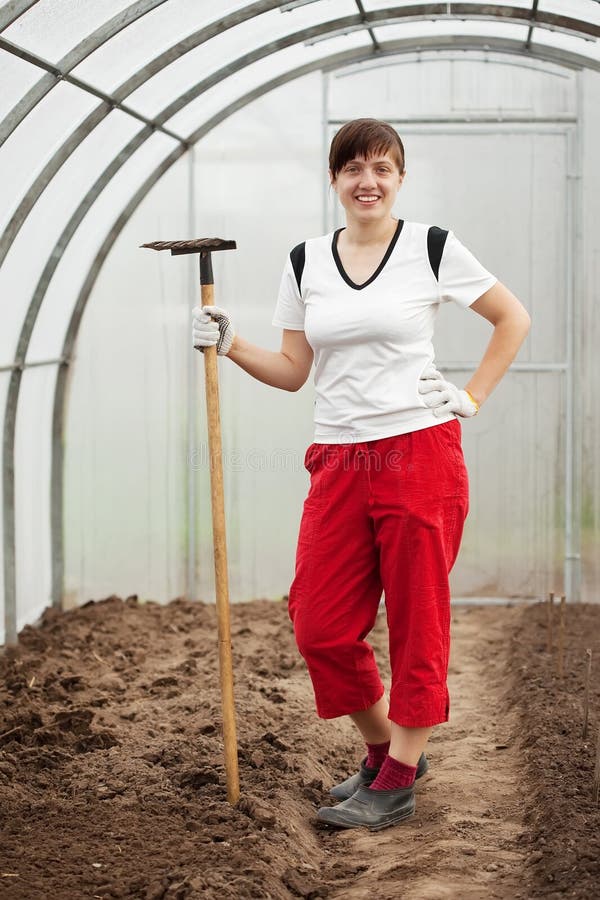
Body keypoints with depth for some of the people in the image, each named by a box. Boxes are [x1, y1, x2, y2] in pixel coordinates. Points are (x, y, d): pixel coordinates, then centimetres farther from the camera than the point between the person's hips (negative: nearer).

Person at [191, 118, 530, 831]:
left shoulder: (432, 249, 0)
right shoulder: (305, 263, 10)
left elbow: (513, 319, 10)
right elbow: (293, 370, 12)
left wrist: (472, 398, 2)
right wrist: (228, 345, -2)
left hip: (420, 452, -4)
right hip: (338, 464, 4)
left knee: (417, 624, 2)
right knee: (320, 628, 2)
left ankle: (397, 781, 15)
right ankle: (385, 749, 25)